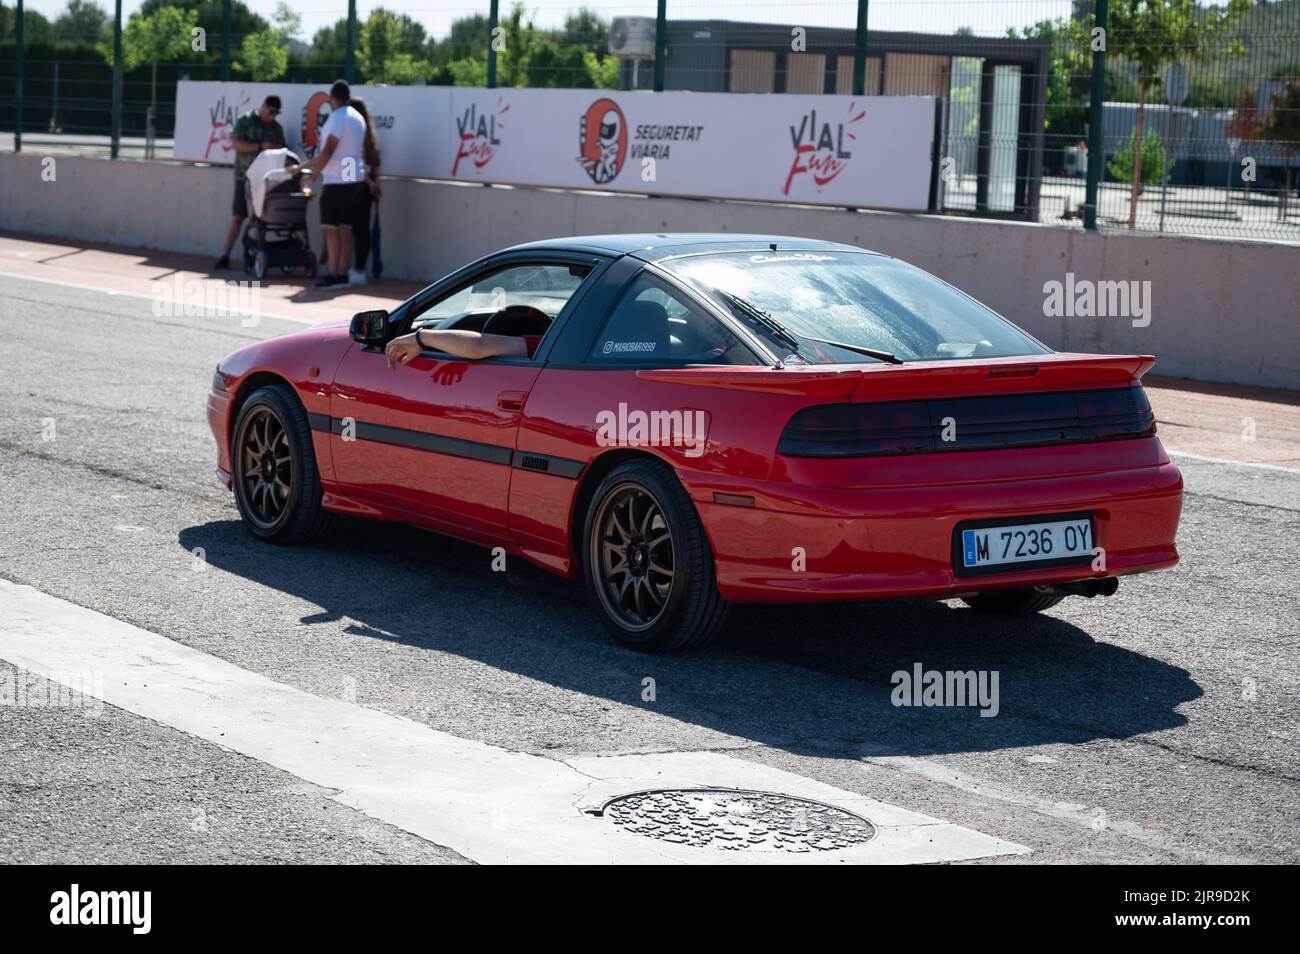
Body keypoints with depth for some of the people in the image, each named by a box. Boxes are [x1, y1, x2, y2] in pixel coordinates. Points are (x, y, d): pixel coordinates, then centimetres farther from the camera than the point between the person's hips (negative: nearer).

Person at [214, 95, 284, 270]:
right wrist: (260, 146, -16)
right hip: (245, 177, -3)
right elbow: (235, 144, -10)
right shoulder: (245, 121, -1)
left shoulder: (276, 128, 12)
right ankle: (225, 256, 1)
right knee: (237, 217, -3)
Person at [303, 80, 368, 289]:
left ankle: (333, 274, -11)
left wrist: (315, 174, -12)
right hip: (356, 179, 9)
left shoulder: (338, 118, -13)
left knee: (331, 229, -8)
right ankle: (342, 274, 10)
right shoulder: (358, 118, 15)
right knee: (345, 229, 10)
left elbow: (328, 150, -18)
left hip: (337, 181, -9)